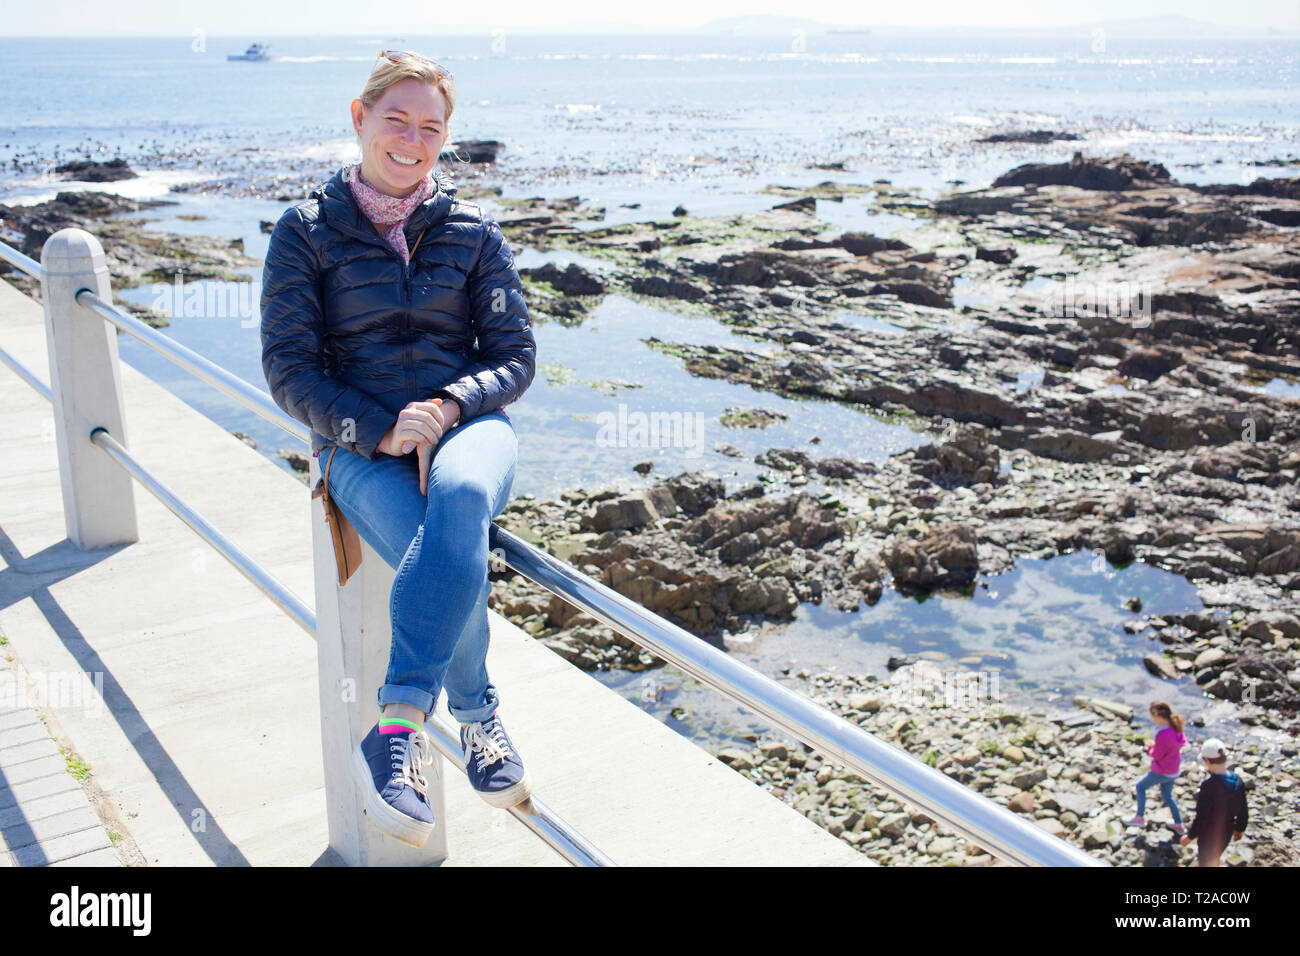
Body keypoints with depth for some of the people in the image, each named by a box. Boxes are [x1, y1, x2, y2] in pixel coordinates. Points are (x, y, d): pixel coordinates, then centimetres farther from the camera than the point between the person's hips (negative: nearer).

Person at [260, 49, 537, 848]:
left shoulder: (473, 232, 10)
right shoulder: (307, 230, 5)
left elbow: (516, 357, 8)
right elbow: (289, 367, 0)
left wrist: (446, 407, -13)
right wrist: (382, 430, -15)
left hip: (467, 423, 1)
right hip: (360, 444, -1)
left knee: (462, 494, -38)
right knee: (456, 560, -32)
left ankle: (399, 724, -37)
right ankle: (478, 718, -9)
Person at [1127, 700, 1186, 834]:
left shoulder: (1162, 735, -33)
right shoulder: (1176, 728, -8)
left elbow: (1157, 756, -22)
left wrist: (1150, 747, -1)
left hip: (1161, 772, -8)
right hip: (1174, 770, 8)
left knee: (1140, 787, 16)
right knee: (1167, 796, 26)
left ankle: (1140, 817, 26)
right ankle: (1179, 825, 32)